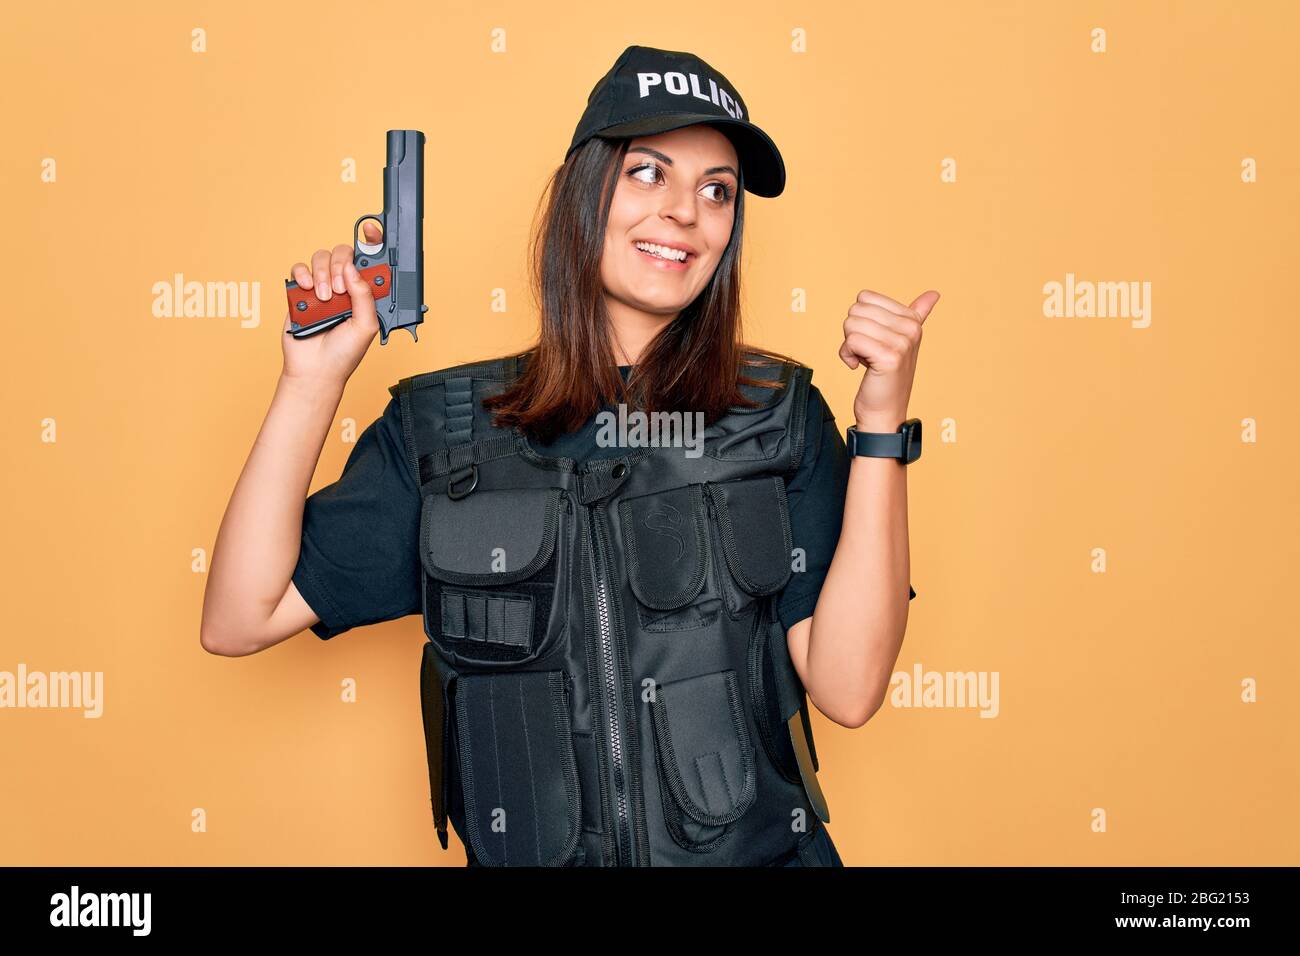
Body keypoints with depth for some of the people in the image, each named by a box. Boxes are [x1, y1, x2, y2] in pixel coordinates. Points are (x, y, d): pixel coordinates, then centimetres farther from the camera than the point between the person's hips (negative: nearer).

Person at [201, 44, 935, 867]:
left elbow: (848, 688, -9)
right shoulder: (442, 426, 1)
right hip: (526, 850, 2)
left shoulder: (780, 416, -1)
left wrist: (882, 422, -13)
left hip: (760, 849, -1)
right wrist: (314, 379, -7)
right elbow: (239, 620, -3)